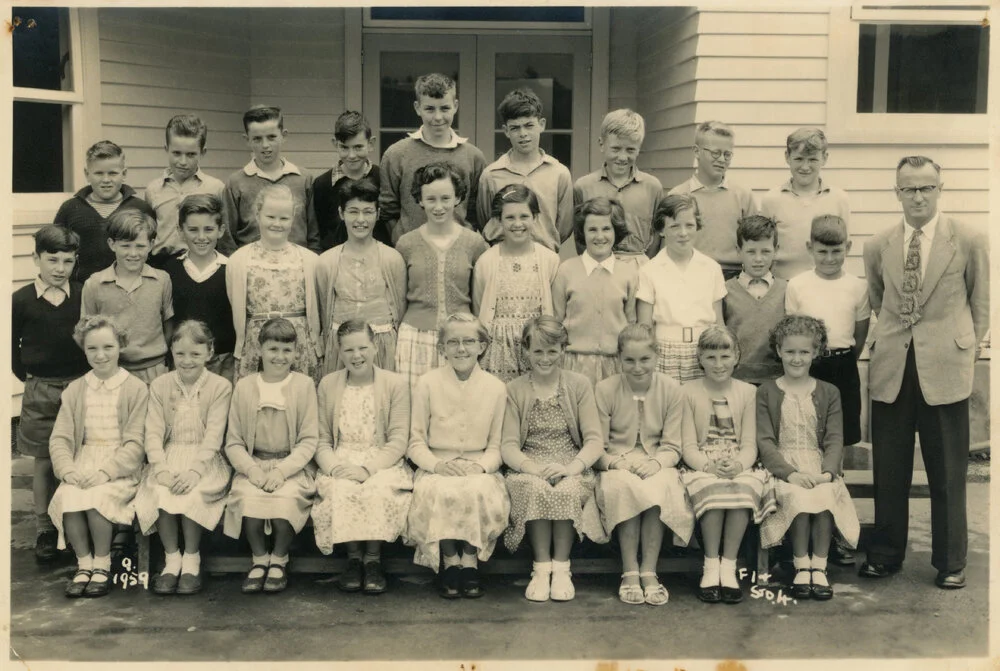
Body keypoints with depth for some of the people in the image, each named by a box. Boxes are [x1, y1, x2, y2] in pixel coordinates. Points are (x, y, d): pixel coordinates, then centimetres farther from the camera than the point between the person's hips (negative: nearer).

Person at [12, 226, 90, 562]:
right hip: (41, 391, 0)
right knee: (44, 462, 8)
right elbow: (12, 346, 6)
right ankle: (44, 532, 17)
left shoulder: (84, 295, -2)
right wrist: (29, 378, 3)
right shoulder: (22, 300, -2)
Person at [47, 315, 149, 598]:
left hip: (120, 469, -3)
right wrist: (70, 470, -14)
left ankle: (102, 565, -11)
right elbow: (59, 439, 5)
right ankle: (84, 564, -11)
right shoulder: (75, 390, 12)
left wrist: (104, 472, -20)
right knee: (66, 497, -27)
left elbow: (135, 443, -7)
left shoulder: (136, 388, -1)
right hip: (82, 466, 3)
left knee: (96, 497, -31)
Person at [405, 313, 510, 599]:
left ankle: (470, 560, -18)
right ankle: (450, 561, -18)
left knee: (479, 491, -34)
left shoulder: (496, 387, 5)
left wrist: (480, 466, -14)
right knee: (441, 493, -35)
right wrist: (438, 464, -17)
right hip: (437, 468, 0)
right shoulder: (427, 383, 2)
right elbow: (416, 442, 3)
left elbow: (496, 446, 8)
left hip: (479, 470, 1)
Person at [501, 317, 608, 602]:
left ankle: (561, 568, -21)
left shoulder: (579, 385, 8)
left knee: (565, 489, -34)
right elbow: (508, 447, -1)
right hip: (529, 471, 0)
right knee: (537, 488, -34)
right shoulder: (514, 390, 8)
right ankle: (541, 567, -23)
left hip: (572, 471, 0)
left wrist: (571, 468, -21)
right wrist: (537, 468, -22)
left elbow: (594, 440, -1)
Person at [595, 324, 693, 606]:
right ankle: (629, 572, -27)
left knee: (660, 487, -34)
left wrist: (656, 462, -21)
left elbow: (672, 446, 0)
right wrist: (620, 462, -22)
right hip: (616, 466, -1)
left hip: (657, 466, 1)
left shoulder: (671, 390, 1)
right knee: (624, 486, -35)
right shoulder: (604, 390, -2)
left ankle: (649, 571, -26)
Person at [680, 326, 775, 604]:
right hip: (702, 468, -1)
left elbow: (750, 443, 3)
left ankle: (728, 566, -25)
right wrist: (709, 465, -21)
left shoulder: (747, 392, 11)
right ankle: (711, 566, -25)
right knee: (712, 488, -36)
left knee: (745, 486, -34)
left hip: (739, 466, 1)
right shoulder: (689, 393, 6)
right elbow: (688, 446, -1)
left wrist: (739, 464, -19)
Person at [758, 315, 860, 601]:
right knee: (798, 496, -33)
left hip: (819, 467, 1)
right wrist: (790, 473, -18)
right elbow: (764, 441, -1)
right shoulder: (766, 393, 9)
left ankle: (819, 567, -24)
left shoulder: (829, 393, 15)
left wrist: (827, 472, -15)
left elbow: (834, 439, 6)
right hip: (782, 468, -1)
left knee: (825, 495, -32)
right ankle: (801, 567, -23)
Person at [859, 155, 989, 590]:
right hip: (891, 369, 2)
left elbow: (981, 304, 6)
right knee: (889, 471, 8)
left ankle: (950, 562, 18)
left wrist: (967, 350, 5)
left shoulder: (970, 241, -2)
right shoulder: (878, 246, 6)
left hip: (944, 368, -2)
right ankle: (885, 554, 22)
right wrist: (894, 337, 12)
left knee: (947, 472, 5)